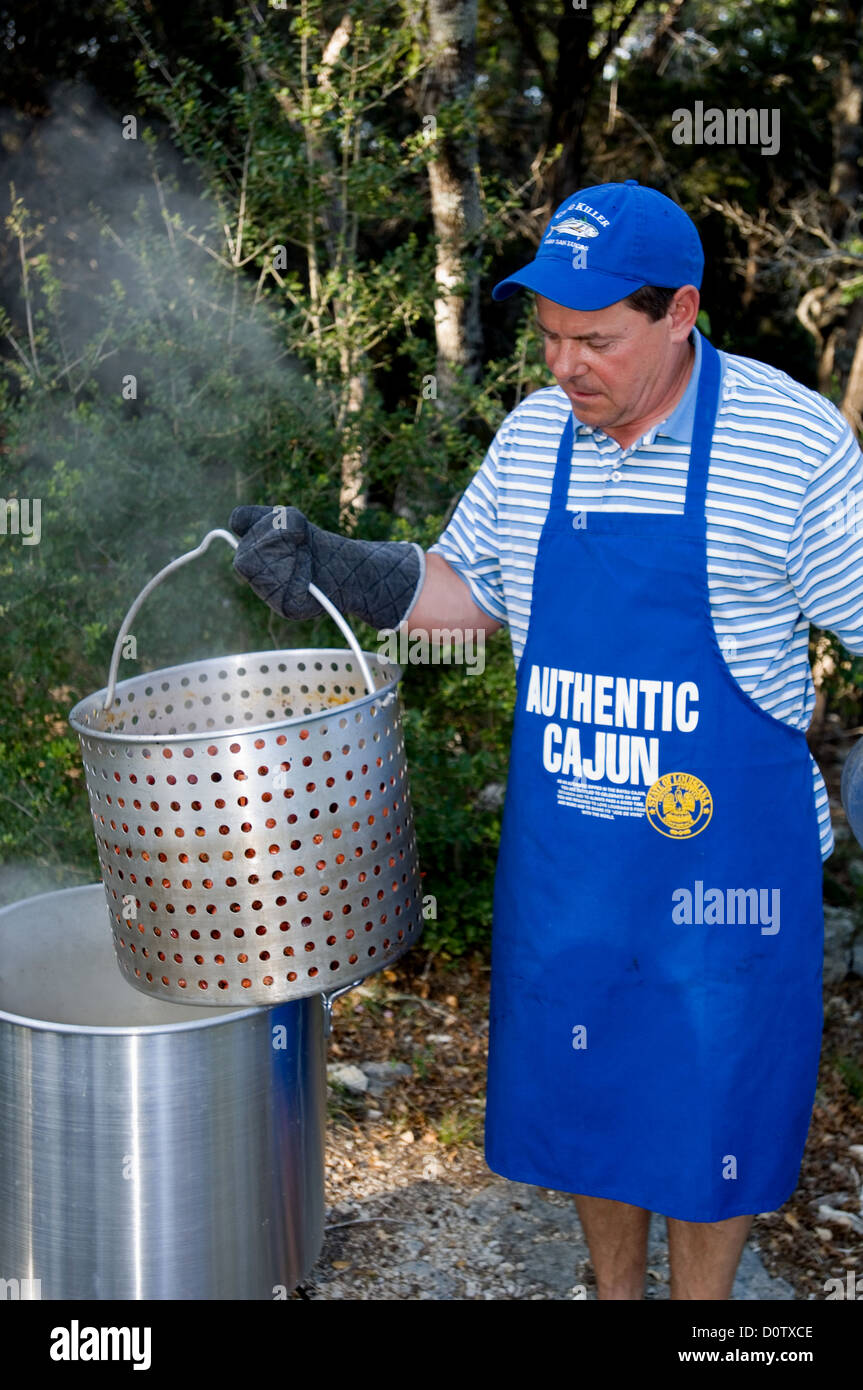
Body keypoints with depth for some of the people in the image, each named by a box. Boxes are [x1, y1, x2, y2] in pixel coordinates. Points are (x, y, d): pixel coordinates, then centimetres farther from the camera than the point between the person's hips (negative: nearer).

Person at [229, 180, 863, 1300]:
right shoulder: (532, 438, 1)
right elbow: (467, 589, 10)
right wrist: (332, 573, -4)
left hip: (723, 849, -4)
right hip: (563, 848, 4)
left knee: (711, 1107, 10)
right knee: (583, 1091, 17)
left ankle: (699, 1301, 35)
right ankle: (616, 1291, 41)